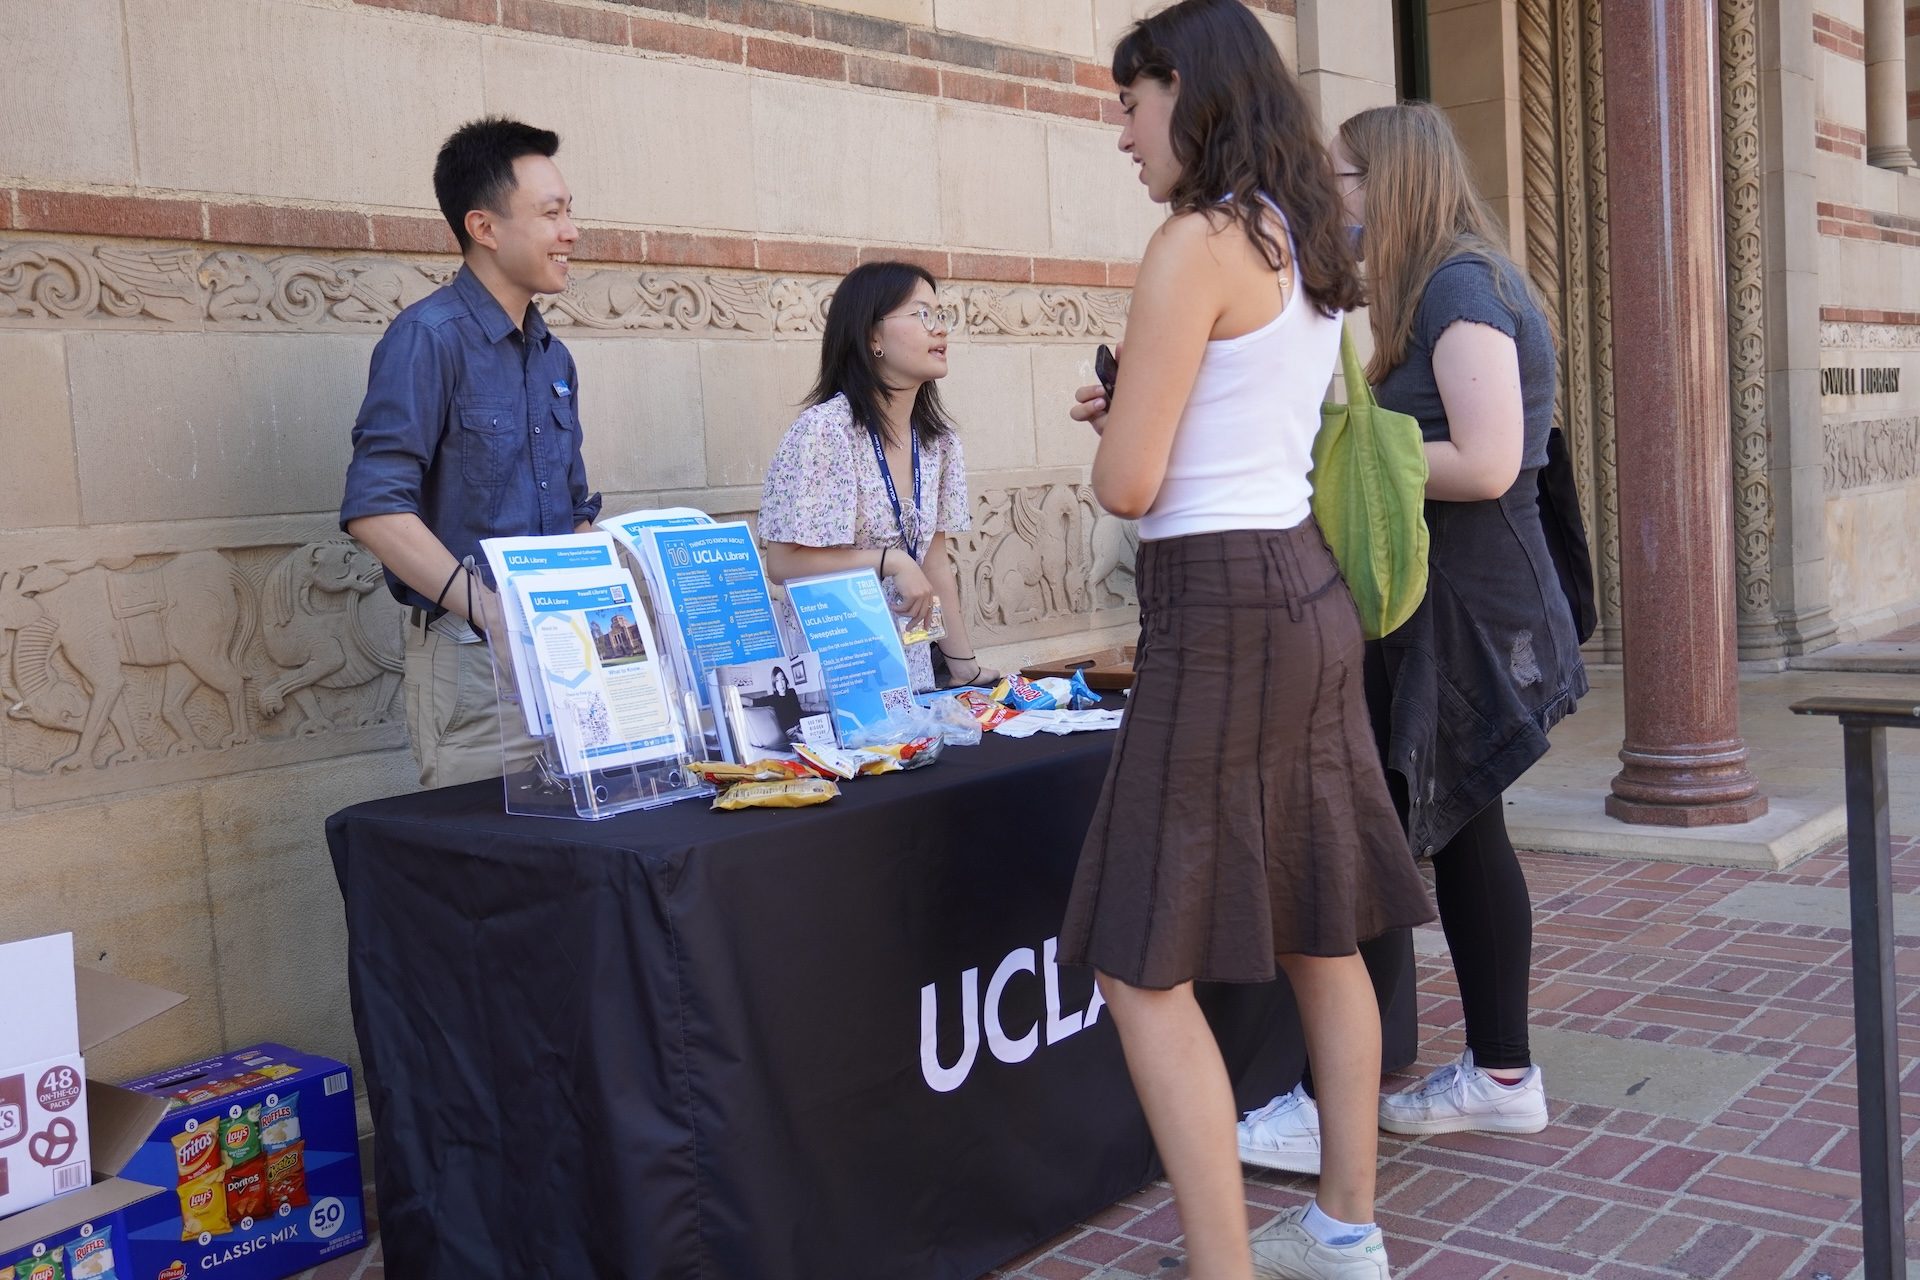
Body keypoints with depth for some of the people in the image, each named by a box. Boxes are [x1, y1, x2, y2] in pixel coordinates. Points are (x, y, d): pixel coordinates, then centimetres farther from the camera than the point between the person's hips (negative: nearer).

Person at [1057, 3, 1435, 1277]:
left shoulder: (1198, 243, -14)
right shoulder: (1308, 246, 13)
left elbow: (1126, 484, -16)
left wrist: (1115, 425, 5)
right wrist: (1139, 409, 16)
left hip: (1222, 605, -10)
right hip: (1307, 591, 10)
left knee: (1146, 971, -4)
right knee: (1319, 933, 17)